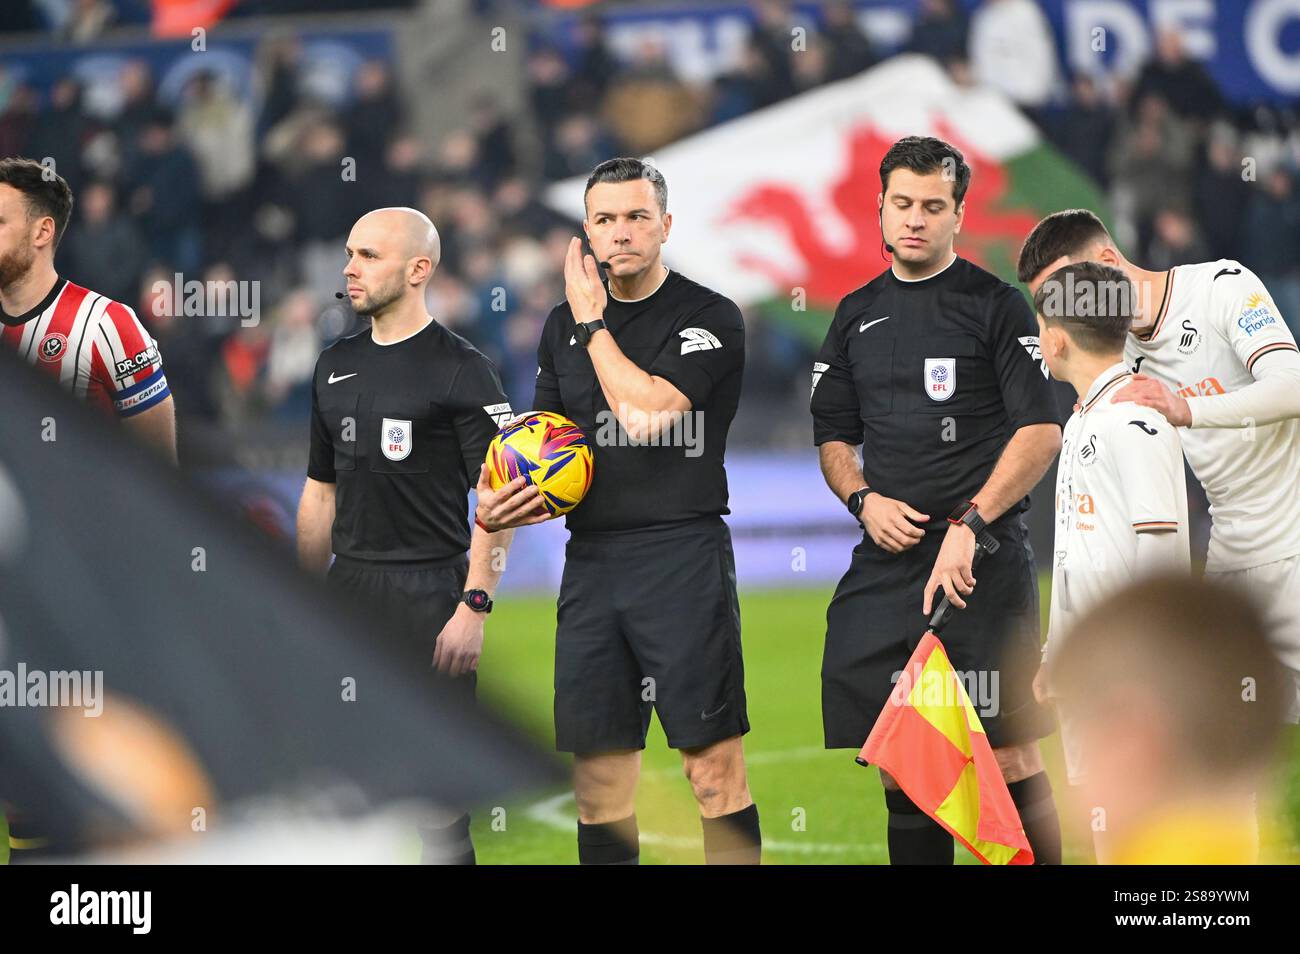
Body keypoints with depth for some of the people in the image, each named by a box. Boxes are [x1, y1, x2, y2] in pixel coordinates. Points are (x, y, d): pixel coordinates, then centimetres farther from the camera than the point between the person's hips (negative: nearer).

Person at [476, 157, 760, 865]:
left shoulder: (709, 319, -4)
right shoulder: (564, 324, 15)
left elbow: (645, 416, -17)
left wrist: (593, 324, -7)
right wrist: (502, 503, 1)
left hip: (683, 559, -6)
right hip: (591, 561, 6)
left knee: (714, 769, -9)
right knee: (598, 774, 6)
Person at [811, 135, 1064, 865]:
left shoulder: (996, 306, 1)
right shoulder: (857, 314, 16)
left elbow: (1042, 433, -7)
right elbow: (833, 434, 22)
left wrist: (968, 525, -17)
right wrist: (864, 499, 1)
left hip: (984, 561, -5)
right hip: (886, 559, 5)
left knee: (1011, 759, -9)